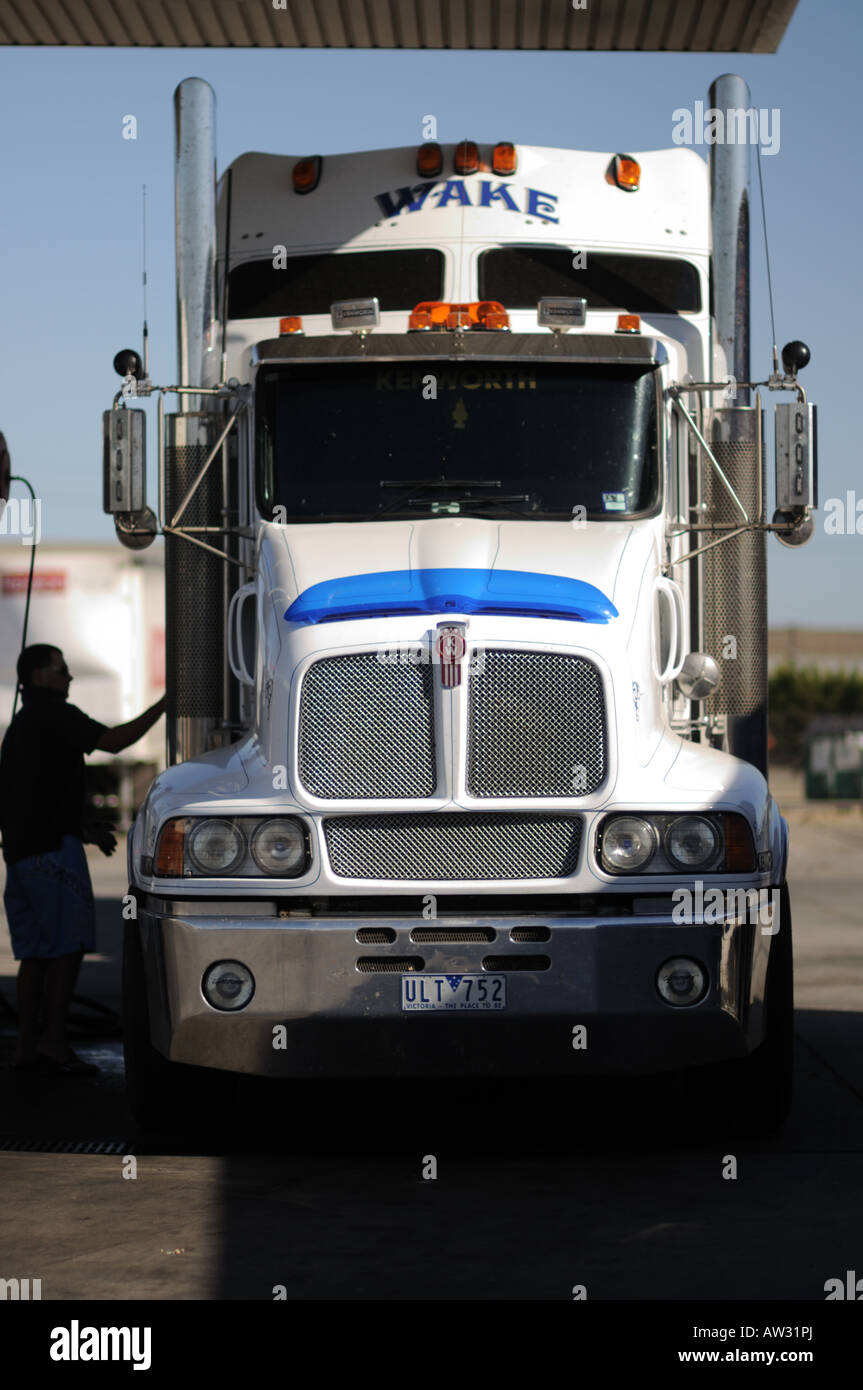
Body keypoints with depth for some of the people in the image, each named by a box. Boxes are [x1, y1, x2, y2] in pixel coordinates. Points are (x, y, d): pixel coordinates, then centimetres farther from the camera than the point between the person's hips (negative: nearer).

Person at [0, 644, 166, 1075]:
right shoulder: (53, 714, -6)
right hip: (53, 845, -9)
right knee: (67, 944, -8)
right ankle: (53, 1039, -11)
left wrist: (82, 825, 26)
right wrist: (162, 706, -11)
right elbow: (112, 741, -17)